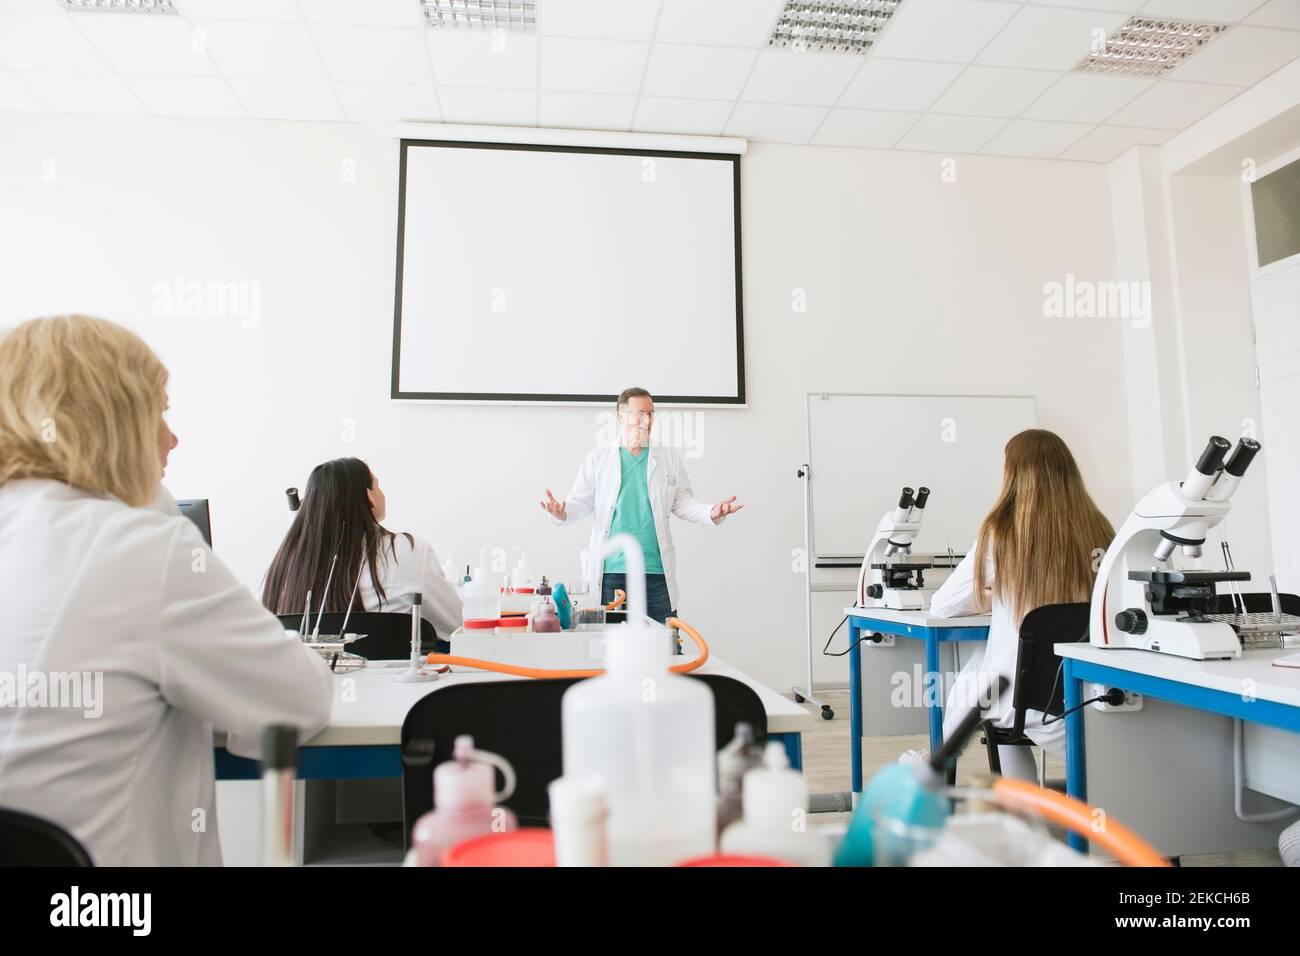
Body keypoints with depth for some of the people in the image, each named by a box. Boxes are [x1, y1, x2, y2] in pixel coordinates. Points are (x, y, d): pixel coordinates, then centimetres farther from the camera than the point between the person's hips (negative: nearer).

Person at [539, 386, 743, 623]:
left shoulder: (669, 459, 12)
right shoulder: (597, 458, 8)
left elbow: (682, 503, 11)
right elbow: (582, 502, 6)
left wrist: (712, 513, -7)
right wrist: (562, 513, -15)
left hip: (657, 571, 1)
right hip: (611, 571, -1)